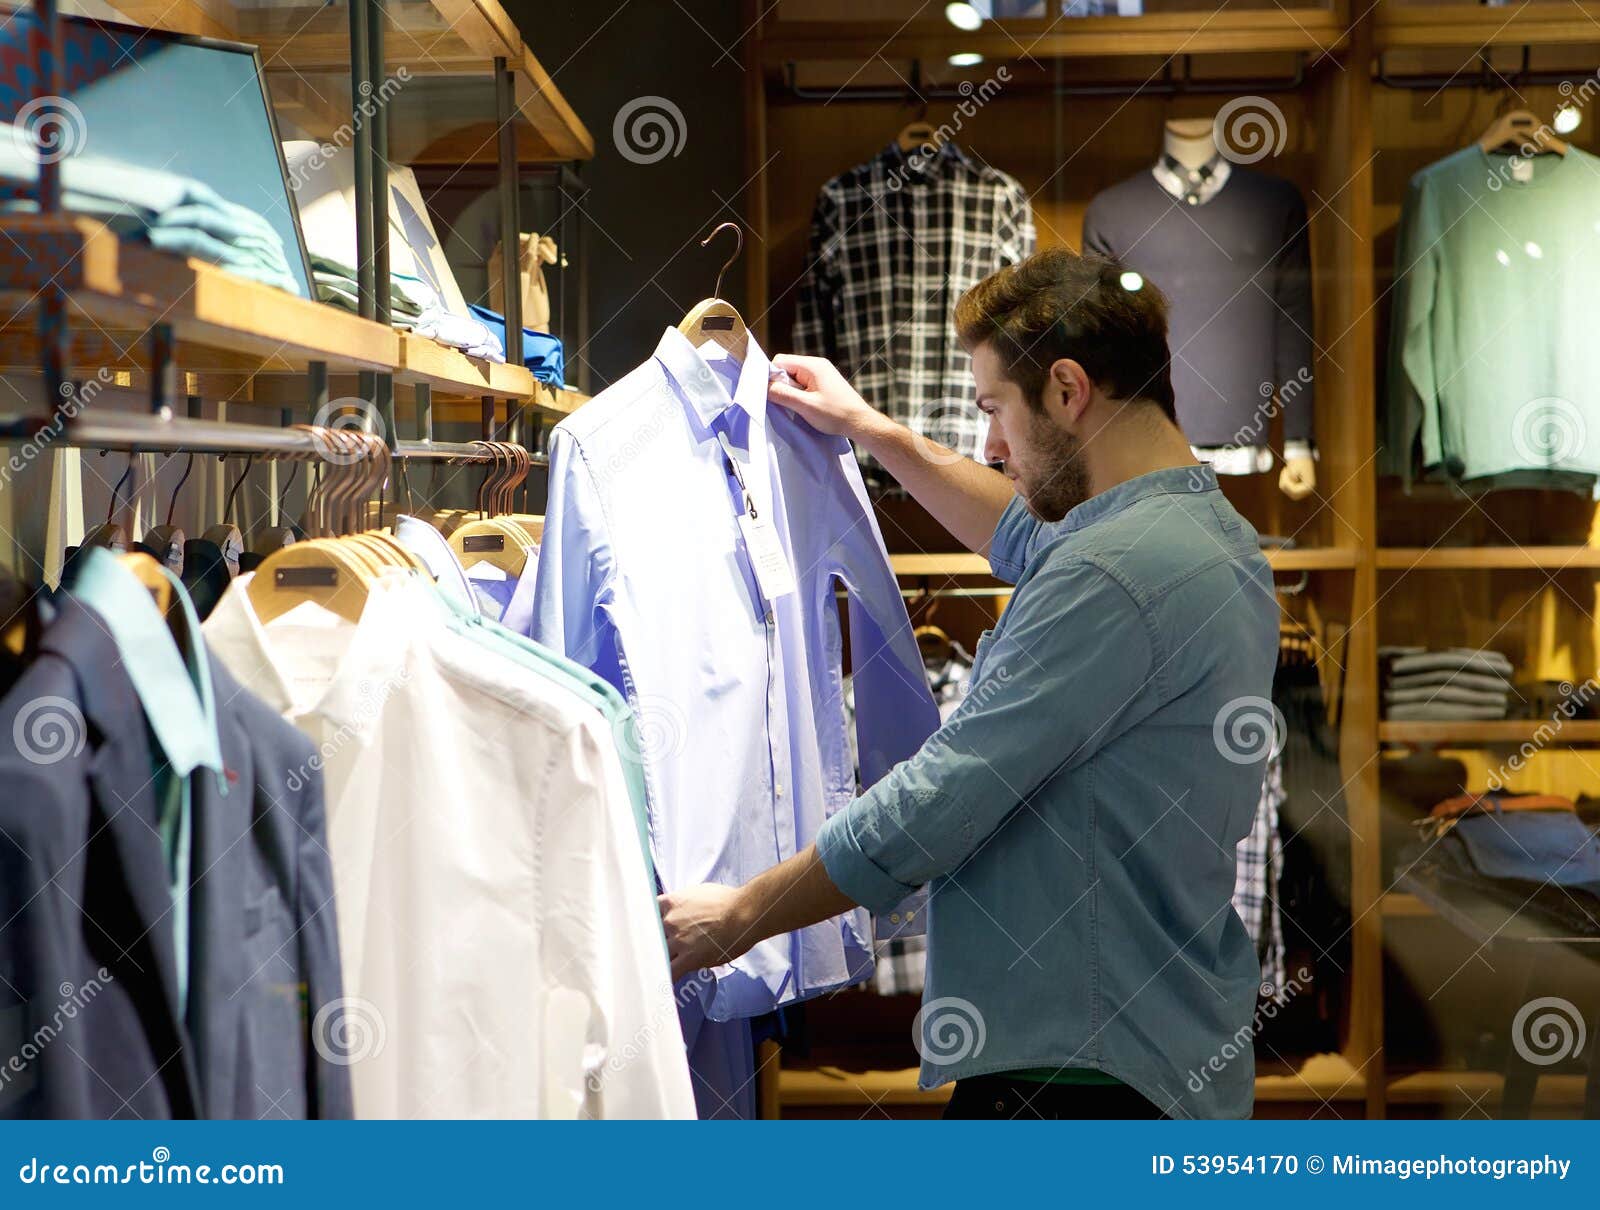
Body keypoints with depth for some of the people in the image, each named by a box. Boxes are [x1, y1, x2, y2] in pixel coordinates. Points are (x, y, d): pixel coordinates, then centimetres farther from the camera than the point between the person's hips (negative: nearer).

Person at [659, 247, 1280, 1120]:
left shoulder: (1111, 574, -22)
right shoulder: (1214, 532, 11)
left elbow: (930, 809, -20)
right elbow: (1034, 542, 33)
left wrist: (738, 916, -6)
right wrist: (873, 431, 36)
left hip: (1071, 1070, -10)